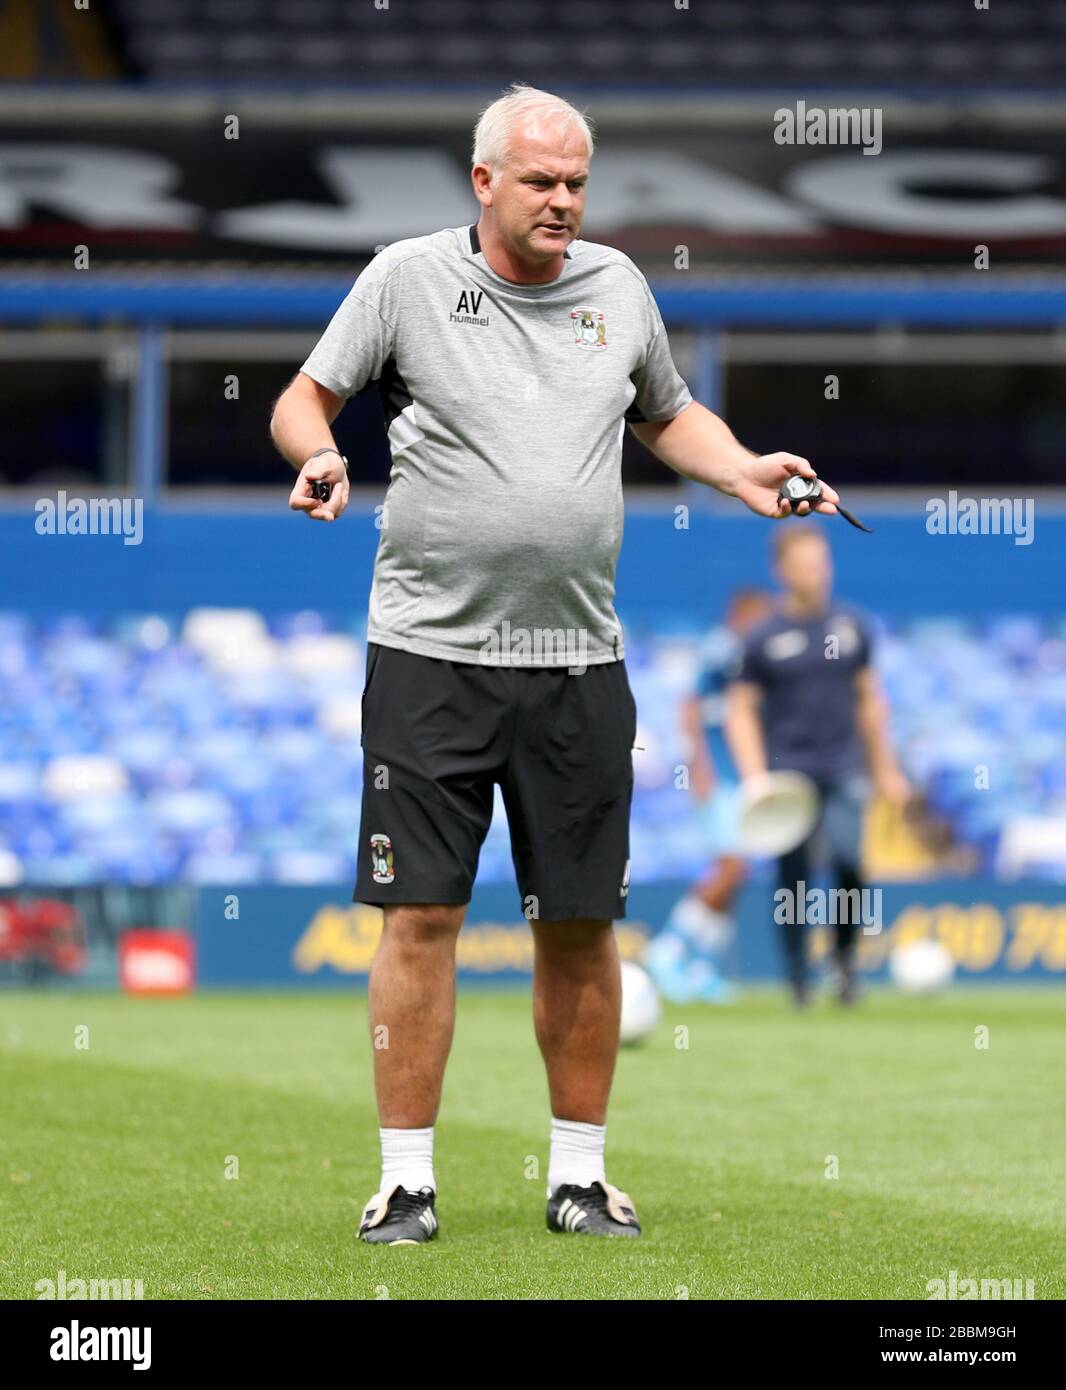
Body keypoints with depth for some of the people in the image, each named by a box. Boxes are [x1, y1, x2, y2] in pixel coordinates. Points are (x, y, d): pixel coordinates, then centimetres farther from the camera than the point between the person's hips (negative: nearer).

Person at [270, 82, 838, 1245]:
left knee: (579, 926, 5)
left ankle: (579, 1173, 16)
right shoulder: (407, 278, 0)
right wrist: (317, 453, -16)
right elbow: (304, 397, 6)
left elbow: (668, 415, 25)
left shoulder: (617, 286, 10)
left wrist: (743, 473, 7)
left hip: (577, 667, 3)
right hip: (430, 657, -3)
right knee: (420, 917, -5)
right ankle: (406, 1180, 2)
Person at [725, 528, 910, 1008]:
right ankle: (798, 979, 10)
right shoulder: (764, 638, 0)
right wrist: (755, 777, -7)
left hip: (843, 768, 1)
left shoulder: (852, 626, 8)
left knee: (848, 858, -18)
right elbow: (741, 708, 4)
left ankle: (844, 954, 3)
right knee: (793, 876, -2)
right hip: (787, 772, -1)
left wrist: (884, 769, 19)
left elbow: (869, 698, 17)